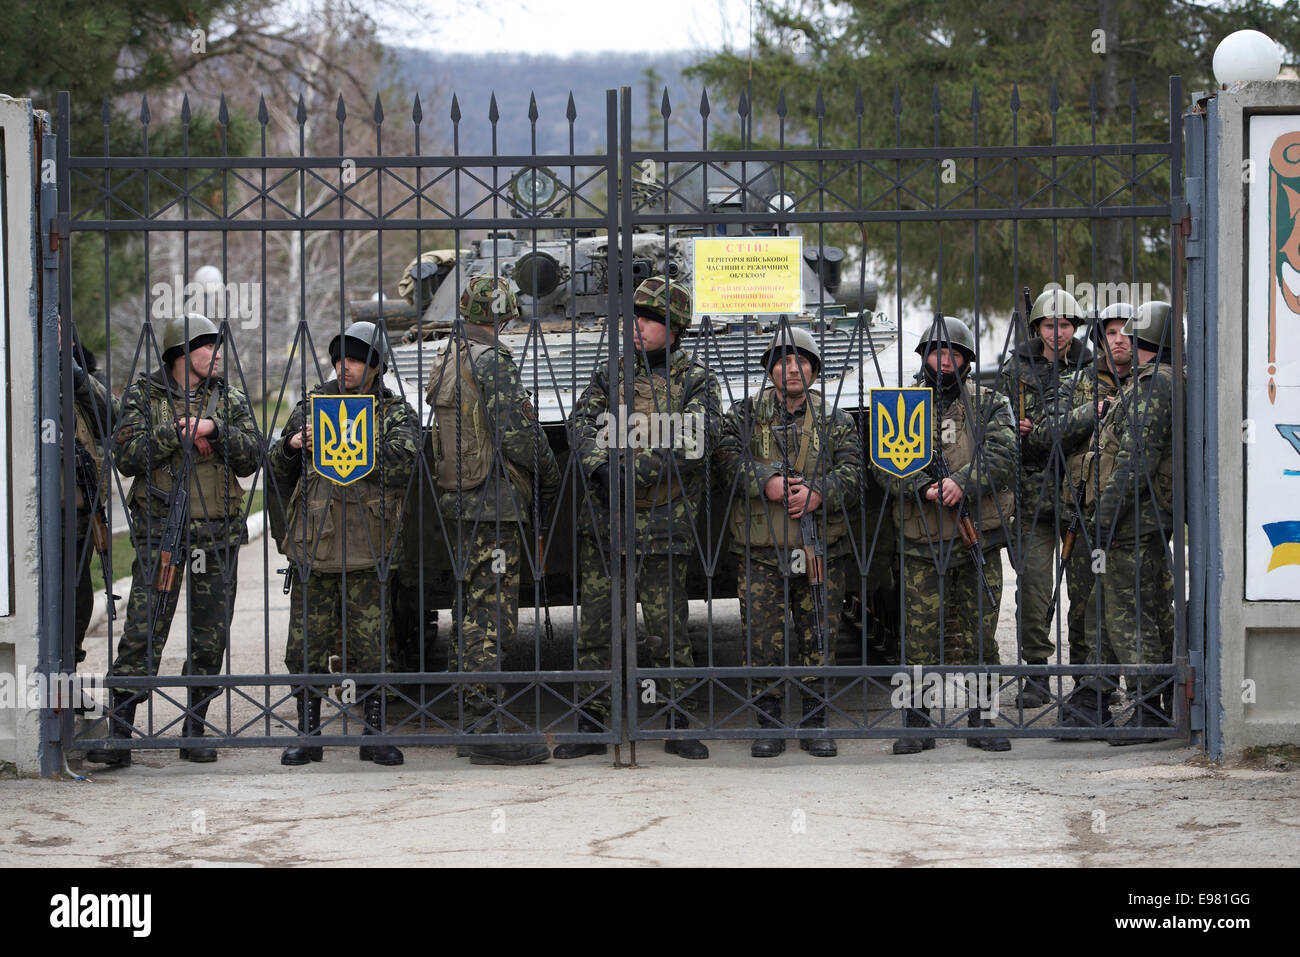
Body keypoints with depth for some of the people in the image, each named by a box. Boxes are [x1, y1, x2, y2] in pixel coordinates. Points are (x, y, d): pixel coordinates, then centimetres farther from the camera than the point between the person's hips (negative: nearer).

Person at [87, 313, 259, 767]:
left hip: (218, 533, 3)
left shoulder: (230, 400, 12)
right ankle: (118, 733, -8)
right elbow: (128, 457, -7)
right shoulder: (144, 395, 4)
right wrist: (178, 433, -13)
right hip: (159, 529, -3)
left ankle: (194, 730, 14)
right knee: (143, 631, -9)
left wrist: (214, 429, -13)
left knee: (210, 636, 5)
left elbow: (250, 457, 1)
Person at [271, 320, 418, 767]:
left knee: (369, 646, 0)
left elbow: (401, 467, -16)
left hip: (366, 549, -2)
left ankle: (374, 733, 10)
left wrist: (346, 441, -19)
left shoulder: (396, 414, 3)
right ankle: (307, 734, 11)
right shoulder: (310, 406, 12)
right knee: (306, 645, 2)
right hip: (312, 545, 2)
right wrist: (291, 446, -4)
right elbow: (282, 475, 17)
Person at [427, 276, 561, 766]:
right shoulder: (491, 361, -14)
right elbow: (519, 434, -19)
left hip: (457, 501, 9)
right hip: (492, 504, -9)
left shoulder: (446, 360, 14)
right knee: (490, 616, -9)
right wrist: (550, 475, -1)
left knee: (474, 611, 17)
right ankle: (487, 732, -10)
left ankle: (469, 719, 22)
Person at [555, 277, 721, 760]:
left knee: (667, 627, 0)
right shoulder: (611, 374, 12)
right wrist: (600, 470, -19)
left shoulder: (696, 381, 2)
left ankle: (678, 728, 9)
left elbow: (697, 442, -12)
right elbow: (583, 424, 0)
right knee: (594, 626, 3)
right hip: (603, 520, 3)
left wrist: (633, 471, -18)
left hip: (661, 521, -3)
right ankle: (590, 726, 9)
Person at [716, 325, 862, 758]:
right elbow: (729, 461, -6)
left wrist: (817, 493, -20)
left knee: (819, 640, 3)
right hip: (760, 548, -1)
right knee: (764, 641, -1)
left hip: (821, 548, 1)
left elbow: (851, 473, -2)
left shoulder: (835, 422, 10)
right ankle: (768, 726, 7)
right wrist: (766, 482, -22)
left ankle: (815, 723, 12)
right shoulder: (745, 415, 8)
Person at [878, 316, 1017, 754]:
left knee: (981, 636, 4)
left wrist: (963, 481, -24)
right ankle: (916, 724, 6)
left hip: (980, 541, 0)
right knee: (920, 637, -1)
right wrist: (923, 488, -20)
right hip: (922, 544, 0)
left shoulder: (990, 404, 7)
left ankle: (982, 721, 12)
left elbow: (1002, 455, -8)